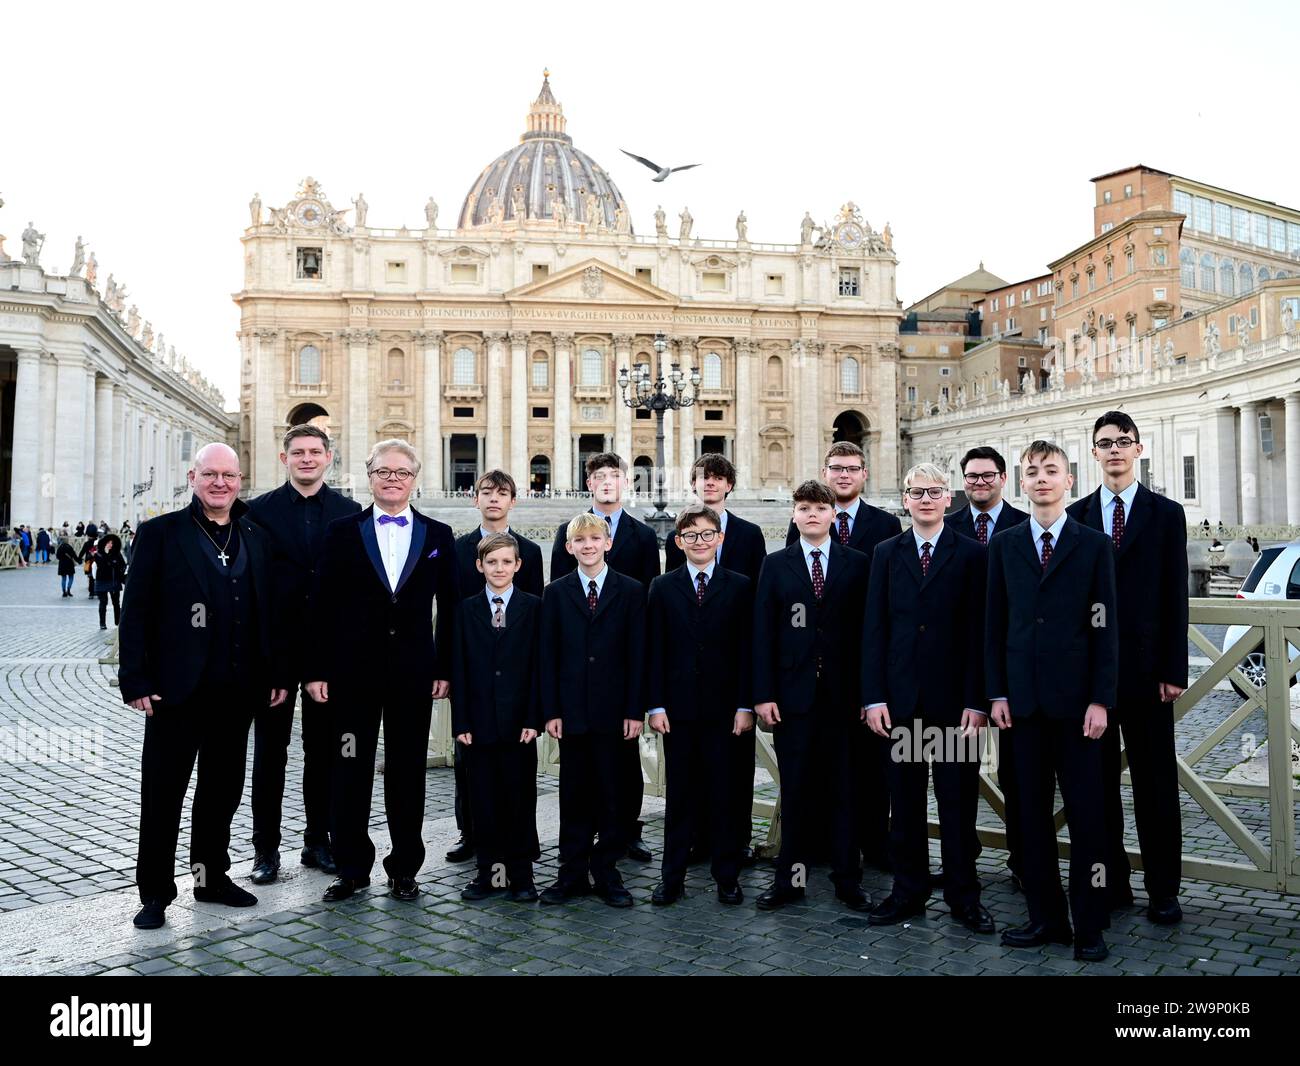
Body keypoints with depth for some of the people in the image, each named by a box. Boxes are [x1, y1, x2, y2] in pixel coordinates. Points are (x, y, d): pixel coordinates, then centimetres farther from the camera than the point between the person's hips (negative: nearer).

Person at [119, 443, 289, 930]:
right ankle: (155, 892, 18)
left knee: (223, 789, 14)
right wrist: (136, 681, -11)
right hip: (176, 689, -4)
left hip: (237, 690, 4)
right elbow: (136, 611, -5)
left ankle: (212, 876, 29)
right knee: (163, 793, 6)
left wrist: (275, 674, 7)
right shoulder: (161, 533, -2)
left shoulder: (256, 539, 10)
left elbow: (267, 612, 12)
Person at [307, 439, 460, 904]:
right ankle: (351, 868, 18)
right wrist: (317, 669, -4)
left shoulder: (438, 535, 7)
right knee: (349, 771, 5)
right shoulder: (342, 531, 4)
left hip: (413, 673, 1)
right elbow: (324, 605, 1)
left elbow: (449, 608, 7)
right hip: (352, 671, -1)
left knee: (407, 773, 8)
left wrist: (445, 670, 2)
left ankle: (404, 869, 20)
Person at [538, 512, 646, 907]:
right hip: (572, 709, 1)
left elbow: (637, 654, -1)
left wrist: (635, 710, -6)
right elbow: (548, 655, 4)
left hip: (613, 710, -1)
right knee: (574, 794, 8)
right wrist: (550, 710, -3)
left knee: (612, 794, 6)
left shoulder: (631, 591, 2)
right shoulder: (556, 593, 6)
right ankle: (573, 873, 18)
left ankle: (606, 871, 17)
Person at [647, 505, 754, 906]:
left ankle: (727, 878, 17)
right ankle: (672, 878, 16)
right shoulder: (663, 588, 6)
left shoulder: (739, 587, 4)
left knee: (726, 795, 5)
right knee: (680, 796, 7)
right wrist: (656, 704, -4)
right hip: (679, 707, 1)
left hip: (725, 707, 0)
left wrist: (745, 705, -5)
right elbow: (655, 651, 3)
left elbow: (746, 650, 1)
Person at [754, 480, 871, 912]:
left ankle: (848, 880, 16)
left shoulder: (856, 565, 5)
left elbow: (867, 630, 2)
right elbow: (763, 633, 3)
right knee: (795, 790, 6)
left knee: (845, 789, 6)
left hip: (843, 694, 0)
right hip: (792, 693, 0)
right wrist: (763, 694, -4)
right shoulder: (775, 565, 7)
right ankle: (790, 878, 16)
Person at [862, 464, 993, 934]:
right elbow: (874, 628, 5)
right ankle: (908, 891, 21)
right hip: (900, 697, 2)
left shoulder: (972, 555, 1)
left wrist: (977, 700, -9)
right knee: (904, 799, 9)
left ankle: (964, 895, 18)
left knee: (958, 800, 6)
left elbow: (979, 631, -3)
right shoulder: (886, 553, 8)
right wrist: (874, 696, -2)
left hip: (953, 697, -2)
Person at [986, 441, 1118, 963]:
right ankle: (1046, 916, 19)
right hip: (1023, 698, 2)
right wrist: (997, 693, 2)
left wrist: (1101, 700, -7)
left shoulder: (1094, 545, 2)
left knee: (1086, 812, 3)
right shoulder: (1003, 545, 9)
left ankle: (1089, 925, 14)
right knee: (1032, 811, 8)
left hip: (1075, 698, -2)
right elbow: (994, 624, 8)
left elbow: (1105, 627, -1)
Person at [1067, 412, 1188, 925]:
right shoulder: (1075, 516, 8)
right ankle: (1111, 880, 19)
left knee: (1155, 781, 4)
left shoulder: (1167, 514, 4)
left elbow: (1175, 597, 0)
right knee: (1097, 779, 8)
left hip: (1145, 666, -1)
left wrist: (1173, 669, -6)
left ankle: (1163, 890, 14)